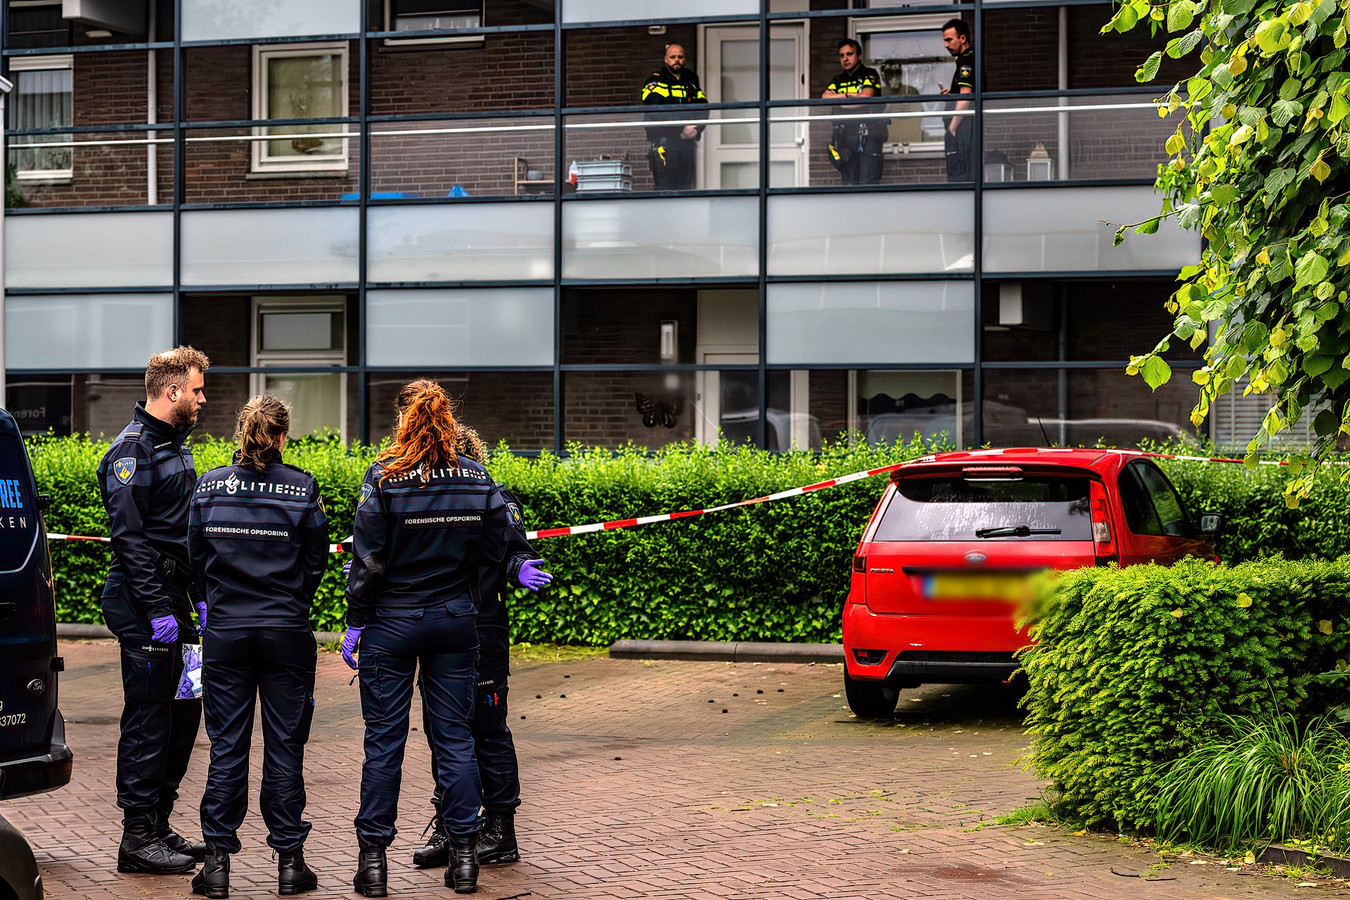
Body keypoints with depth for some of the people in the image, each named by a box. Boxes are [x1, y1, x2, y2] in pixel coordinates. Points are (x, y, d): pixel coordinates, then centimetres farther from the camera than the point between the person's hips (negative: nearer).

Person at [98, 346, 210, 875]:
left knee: (182, 713, 13)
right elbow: (128, 538, -18)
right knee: (148, 720, -5)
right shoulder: (132, 450, -13)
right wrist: (157, 609, -21)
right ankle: (138, 839, 1)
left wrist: (198, 594, 16)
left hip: (172, 602, 10)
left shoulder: (175, 445, 17)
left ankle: (159, 826, 22)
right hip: (142, 609, -10)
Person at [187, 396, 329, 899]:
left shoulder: (208, 487, -1)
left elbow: (195, 557, 5)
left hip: (224, 632, 1)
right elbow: (316, 559, 2)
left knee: (226, 748, 6)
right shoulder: (302, 488, -5)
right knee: (284, 747, 5)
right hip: (288, 633, -1)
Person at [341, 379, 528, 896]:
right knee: (455, 737, 8)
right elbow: (495, 551, 2)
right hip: (456, 619, 3)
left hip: (392, 621, -3)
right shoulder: (476, 477, 0)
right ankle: (463, 856, 8)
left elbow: (368, 559, -10)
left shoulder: (384, 477, -10)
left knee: (384, 740, 3)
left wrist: (356, 623, -3)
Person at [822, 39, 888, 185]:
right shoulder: (838, 80, 21)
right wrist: (849, 95, -4)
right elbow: (824, 98, 5)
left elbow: (866, 98, -9)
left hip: (867, 134, -5)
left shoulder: (869, 74, 7)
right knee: (847, 183, 0)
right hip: (845, 133, 5)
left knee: (867, 182, -13)